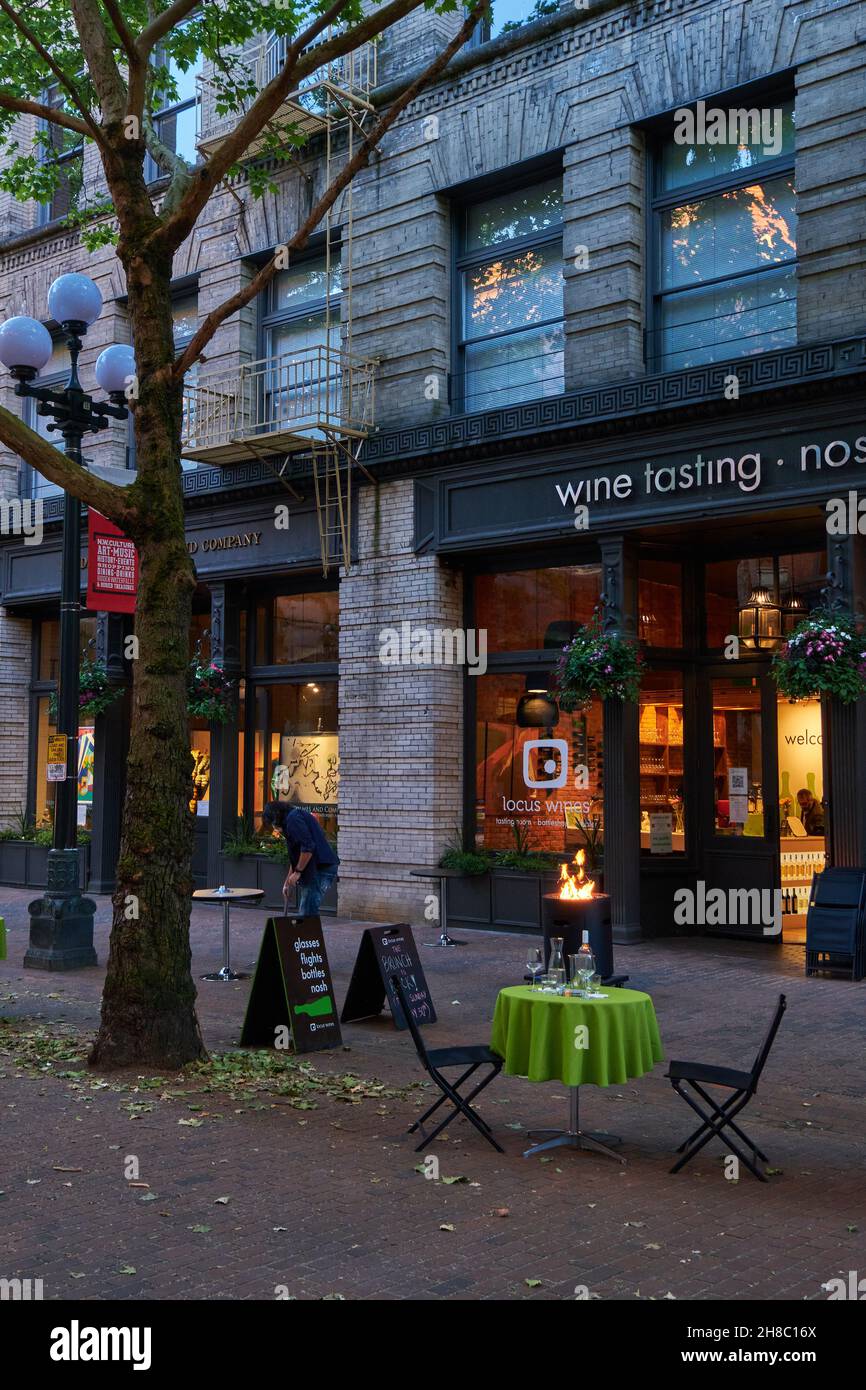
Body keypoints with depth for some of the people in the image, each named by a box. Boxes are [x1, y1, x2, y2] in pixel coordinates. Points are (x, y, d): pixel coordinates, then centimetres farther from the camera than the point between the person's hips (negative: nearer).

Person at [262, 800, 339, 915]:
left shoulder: (293, 819, -8)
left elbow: (308, 847, -20)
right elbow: (296, 858, 31)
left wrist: (297, 871, -11)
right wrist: (287, 883, 33)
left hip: (321, 868, -10)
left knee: (306, 914, -9)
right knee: (304, 913, 13)